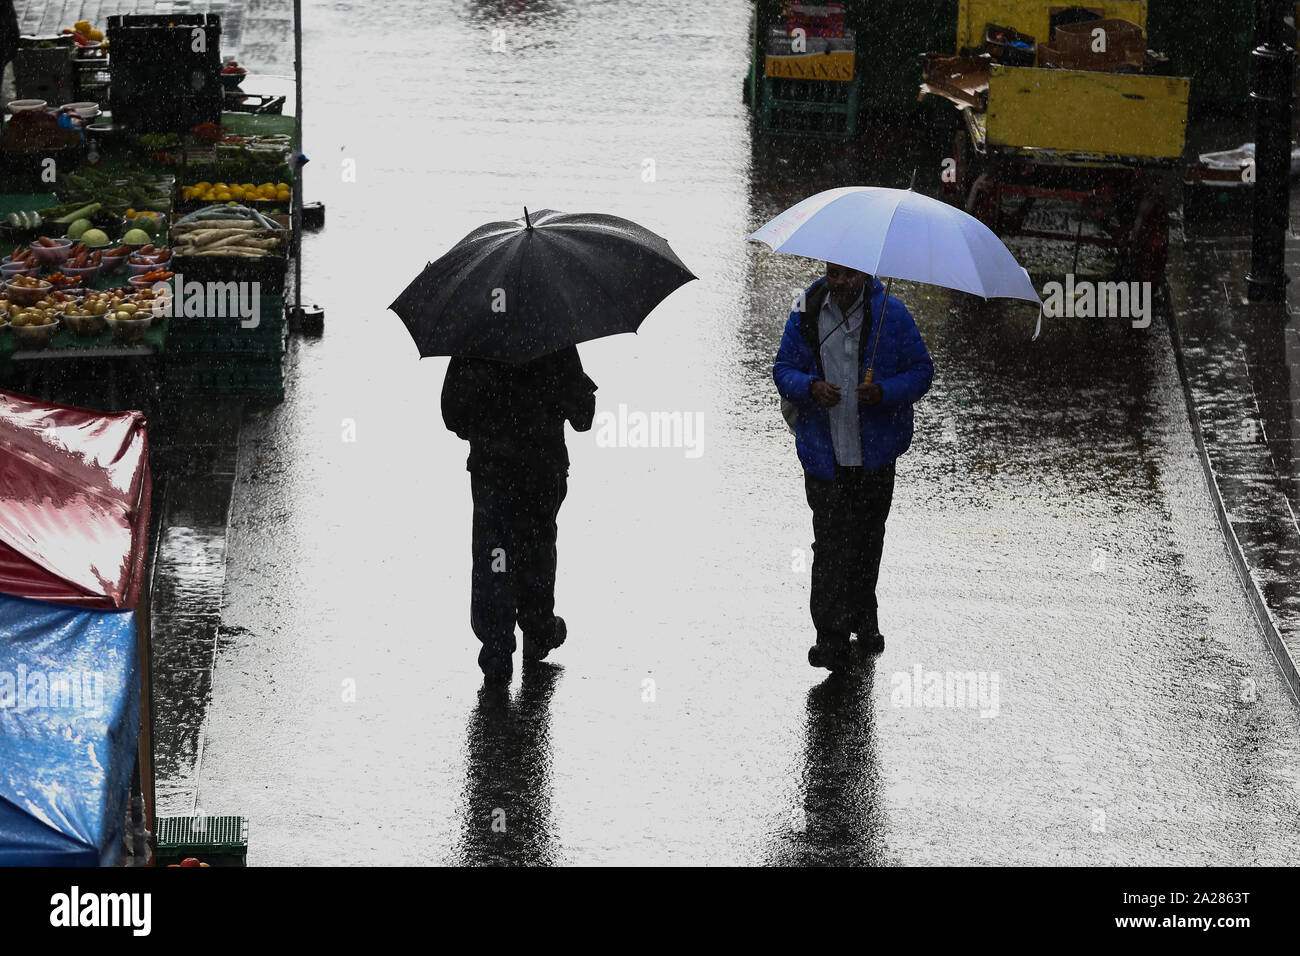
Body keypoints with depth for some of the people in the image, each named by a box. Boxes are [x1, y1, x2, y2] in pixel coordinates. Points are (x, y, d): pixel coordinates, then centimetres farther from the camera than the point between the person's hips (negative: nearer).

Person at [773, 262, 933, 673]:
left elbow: (921, 370, 0)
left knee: (868, 540, 14)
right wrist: (809, 387, -17)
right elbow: (783, 368, 6)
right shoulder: (806, 315, -1)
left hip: (875, 452, 1)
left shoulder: (892, 315, -4)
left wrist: (885, 392, -20)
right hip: (824, 451, -1)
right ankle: (831, 638, -6)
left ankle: (864, 620, 32)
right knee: (831, 542, -8)